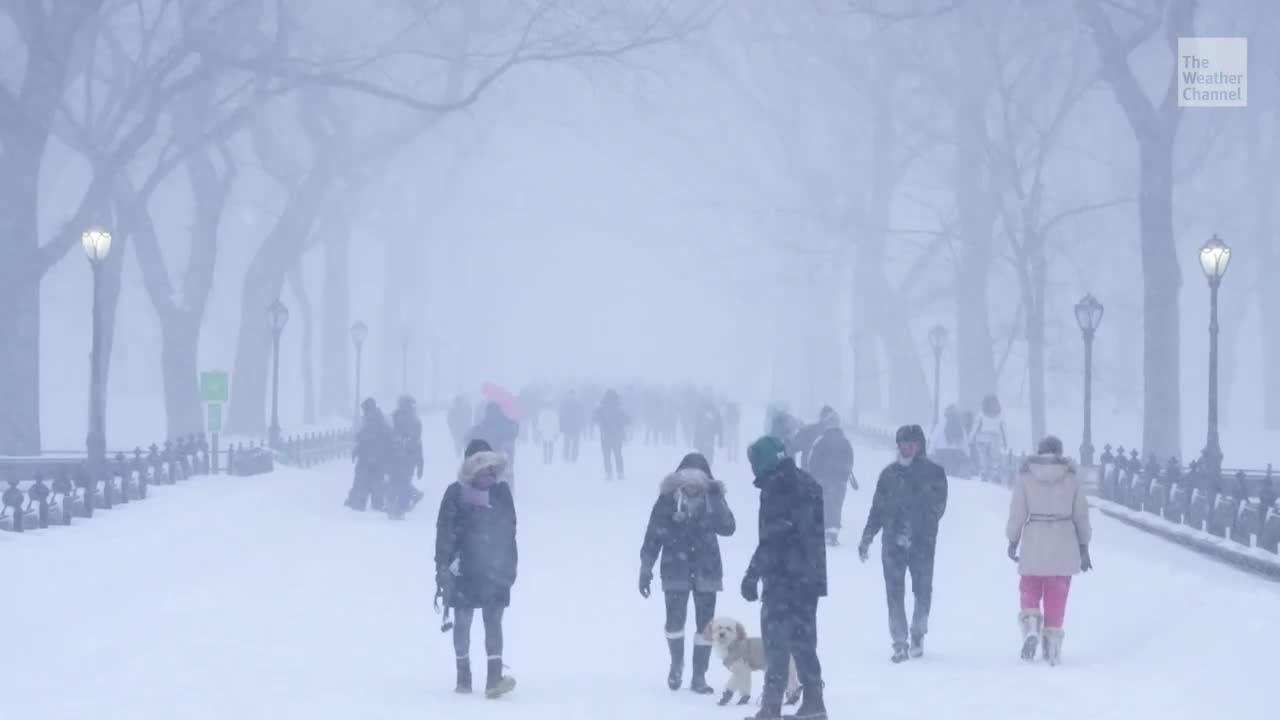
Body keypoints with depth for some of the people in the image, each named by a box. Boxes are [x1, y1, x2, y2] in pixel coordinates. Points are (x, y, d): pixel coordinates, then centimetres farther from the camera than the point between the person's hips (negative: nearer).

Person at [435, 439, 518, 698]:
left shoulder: (501, 491, 2)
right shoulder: (456, 494, -6)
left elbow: (509, 530, 10)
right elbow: (445, 532, -4)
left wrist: (511, 565, 11)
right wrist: (443, 567, -5)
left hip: (494, 570, 1)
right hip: (465, 570, -1)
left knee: (493, 620, -3)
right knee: (462, 620, 5)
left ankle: (495, 677, -6)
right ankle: (463, 675, 9)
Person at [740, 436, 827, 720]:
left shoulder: (776, 490, -15)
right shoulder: (808, 485, 13)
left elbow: (771, 539, -20)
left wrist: (752, 575, -17)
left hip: (783, 579, -9)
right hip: (810, 577, 9)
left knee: (776, 638, -6)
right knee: (803, 639, 16)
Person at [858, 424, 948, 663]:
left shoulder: (933, 473, 3)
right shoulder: (890, 473, 11)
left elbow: (937, 507, -5)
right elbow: (878, 508, 15)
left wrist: (913, 530, -16)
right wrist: (867, 538, 10)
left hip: (922, 543, -2)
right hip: (893, 542, 2)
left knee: (923, 590, 1)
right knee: (894, 592, -4)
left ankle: (918, 635, 20)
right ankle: (899, 643, -2)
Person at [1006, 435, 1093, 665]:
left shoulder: (1026, 476, -2)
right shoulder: (1071, 477, 1)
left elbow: (1018, 512, -1)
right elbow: (1081, 514, 4)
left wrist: (1013, 541, 11)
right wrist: (1084, 548, 13)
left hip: (1034, 543, -1)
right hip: (1063, 544, 1)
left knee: (1029, 590, 13)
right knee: (1057, 595, 7)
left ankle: (1031, 627, -12)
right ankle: (1053, 646, 6)